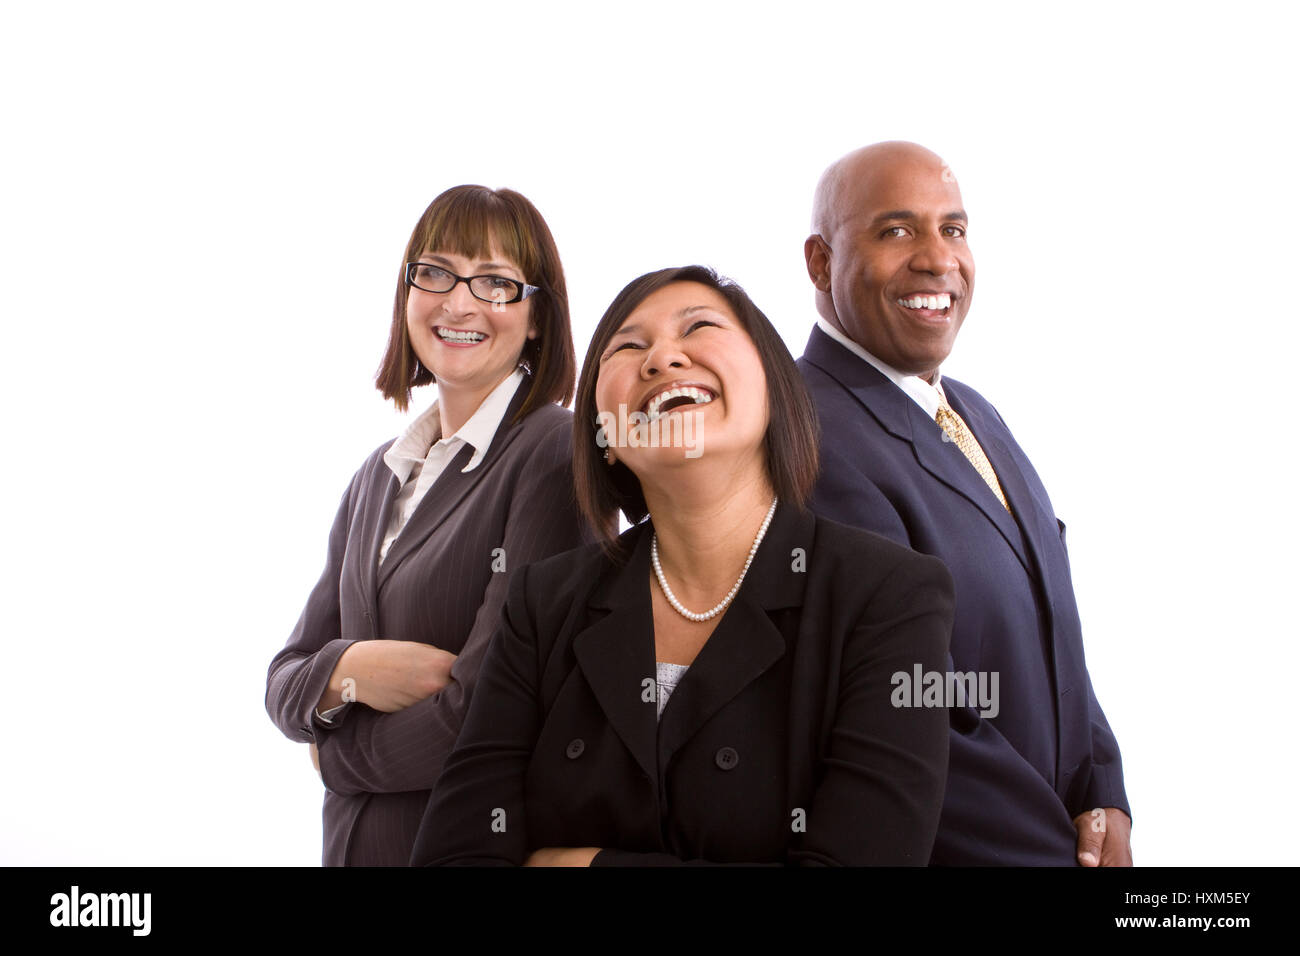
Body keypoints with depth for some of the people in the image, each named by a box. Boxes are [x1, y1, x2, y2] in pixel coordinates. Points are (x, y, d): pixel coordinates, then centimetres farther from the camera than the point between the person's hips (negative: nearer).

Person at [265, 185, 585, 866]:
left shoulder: (556, 453, -16)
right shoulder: (380, 476, 7)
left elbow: (487, 720, -22)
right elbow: (286, 683, 6)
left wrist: (337, 754, -5)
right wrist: (348, 670, -16)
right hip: (353, 841, 6)